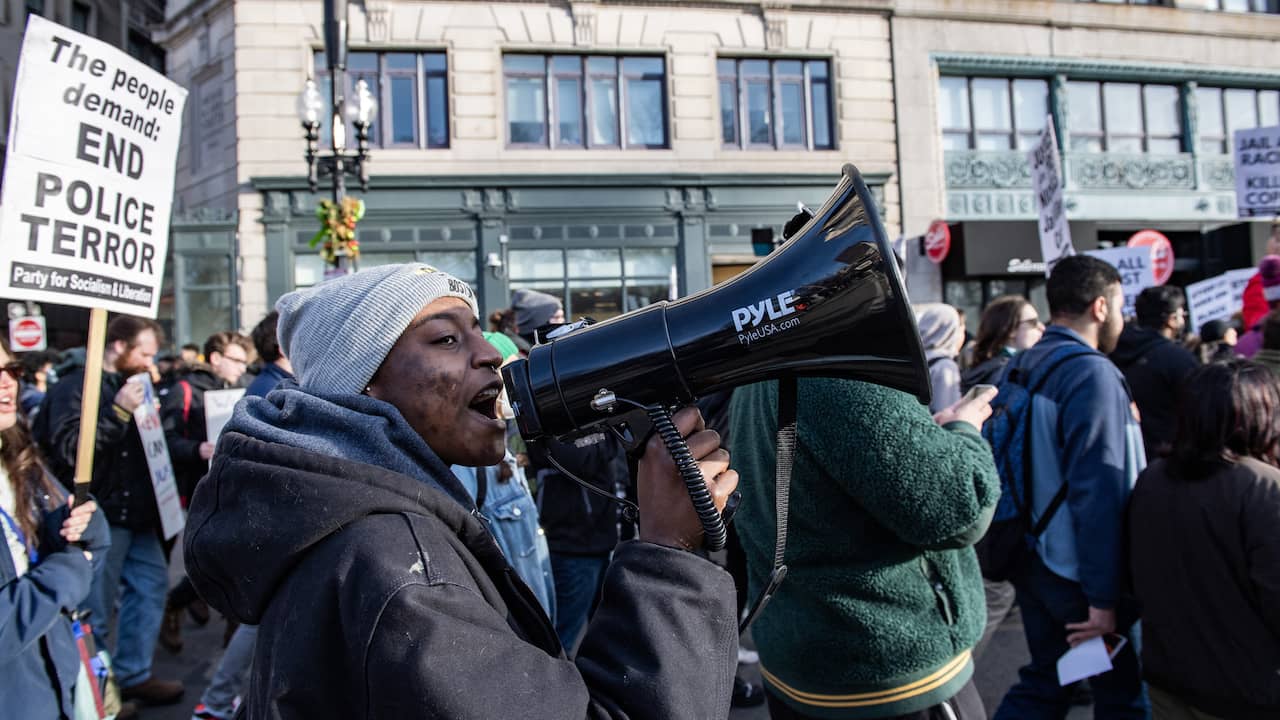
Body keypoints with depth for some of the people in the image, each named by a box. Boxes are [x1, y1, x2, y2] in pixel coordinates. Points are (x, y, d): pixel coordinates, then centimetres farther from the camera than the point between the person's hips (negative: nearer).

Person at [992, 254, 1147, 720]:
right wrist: (1103, 598, -21)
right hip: (1078, 573, -8)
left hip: (1032, 560, 8)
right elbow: (1099, 492, -24)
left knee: (1042, 681, 19)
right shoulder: (1092, 373, -19)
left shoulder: (1021, 367, 6)